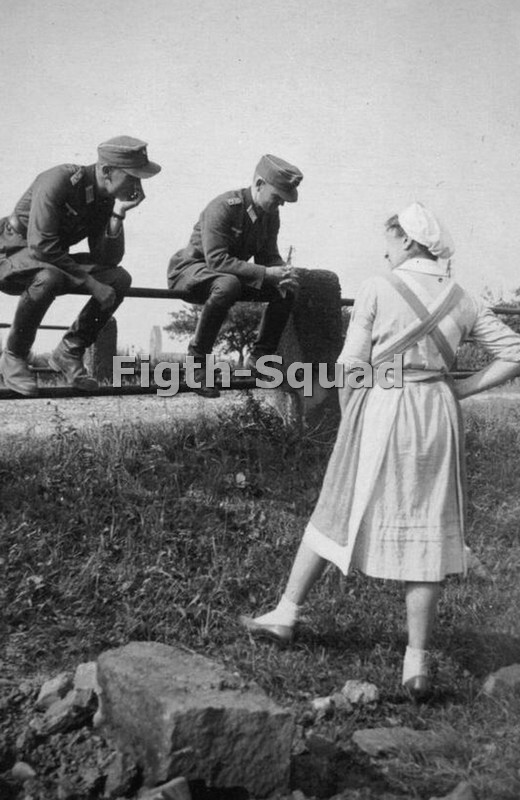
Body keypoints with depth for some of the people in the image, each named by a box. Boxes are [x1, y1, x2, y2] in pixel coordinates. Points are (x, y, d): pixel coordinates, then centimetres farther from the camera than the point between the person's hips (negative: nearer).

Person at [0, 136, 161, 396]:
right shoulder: (59, 180, -25)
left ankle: (69, 353, -4)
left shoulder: (108, 198, -3)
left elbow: (108, 260, -9)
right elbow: (41, 246, -31)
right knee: (49, 277, -40)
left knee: (119, 278, -13)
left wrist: (118, 213, -21)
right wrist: (90, 283, -30)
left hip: (56, 261, 7)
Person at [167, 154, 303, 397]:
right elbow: (217, 260, -33)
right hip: (190, 269, -7)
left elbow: (268, 255, 5)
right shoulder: (223, 207, -25)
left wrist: (282, 274, -19)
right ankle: (197, 358, -26)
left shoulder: (270, 214, -2)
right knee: (228, 284, -41)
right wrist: (266, 273, -35)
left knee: (287, 290, -5)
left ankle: (259, 358, 3)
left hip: (231, 275, 8)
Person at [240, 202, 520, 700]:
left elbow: (352, 365, -9)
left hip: (380, 407, -3)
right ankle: (417, 660, 11)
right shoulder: (460, 300, 6)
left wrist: (349, 417, 5)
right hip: (438, 416, 3)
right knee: (427, 529, 7)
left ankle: (287, 612, 26)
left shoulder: (378, 289, -5)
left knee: (339, 512, 13)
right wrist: (461, 389, 6)